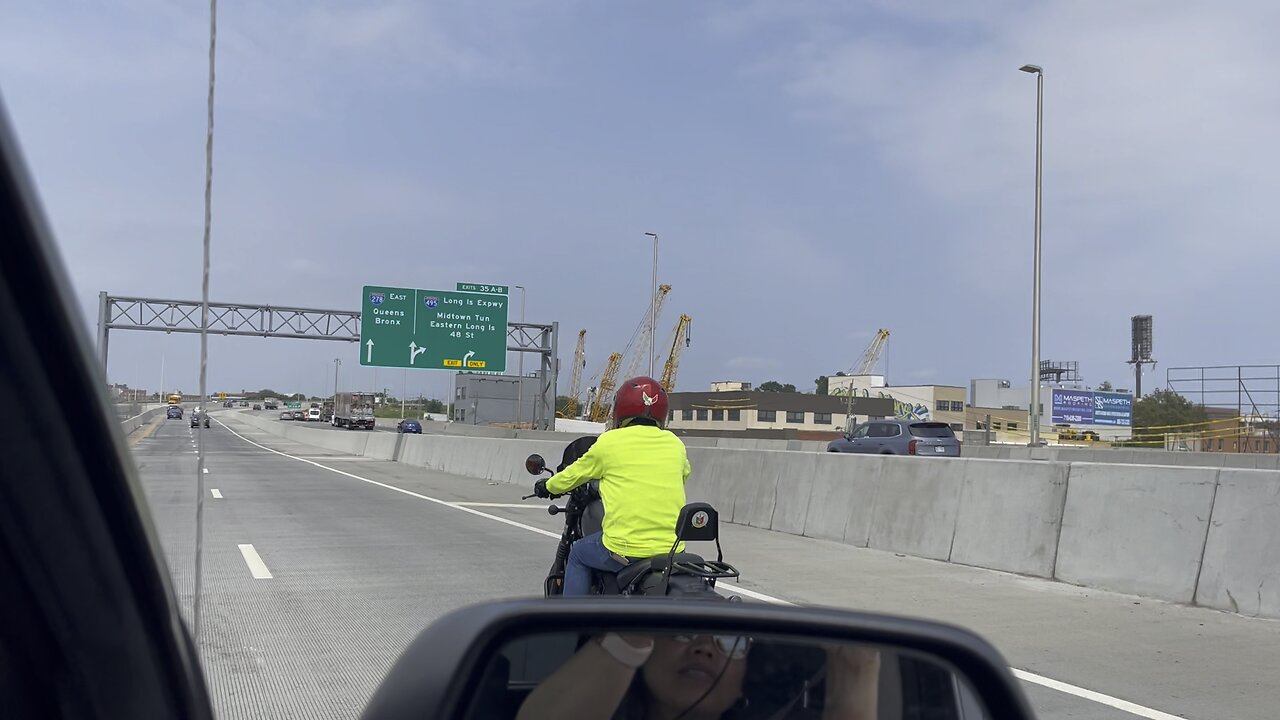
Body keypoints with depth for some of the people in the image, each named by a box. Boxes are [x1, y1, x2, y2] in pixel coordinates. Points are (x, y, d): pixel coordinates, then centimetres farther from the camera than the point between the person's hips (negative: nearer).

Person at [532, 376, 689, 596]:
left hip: (624, 549, -3)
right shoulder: (674, 444, 8)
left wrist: (548, 486, 34)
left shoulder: (610, 442, -1)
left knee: (578, 555, 24)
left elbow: (573, 475, 13)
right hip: (672, 548, 4)